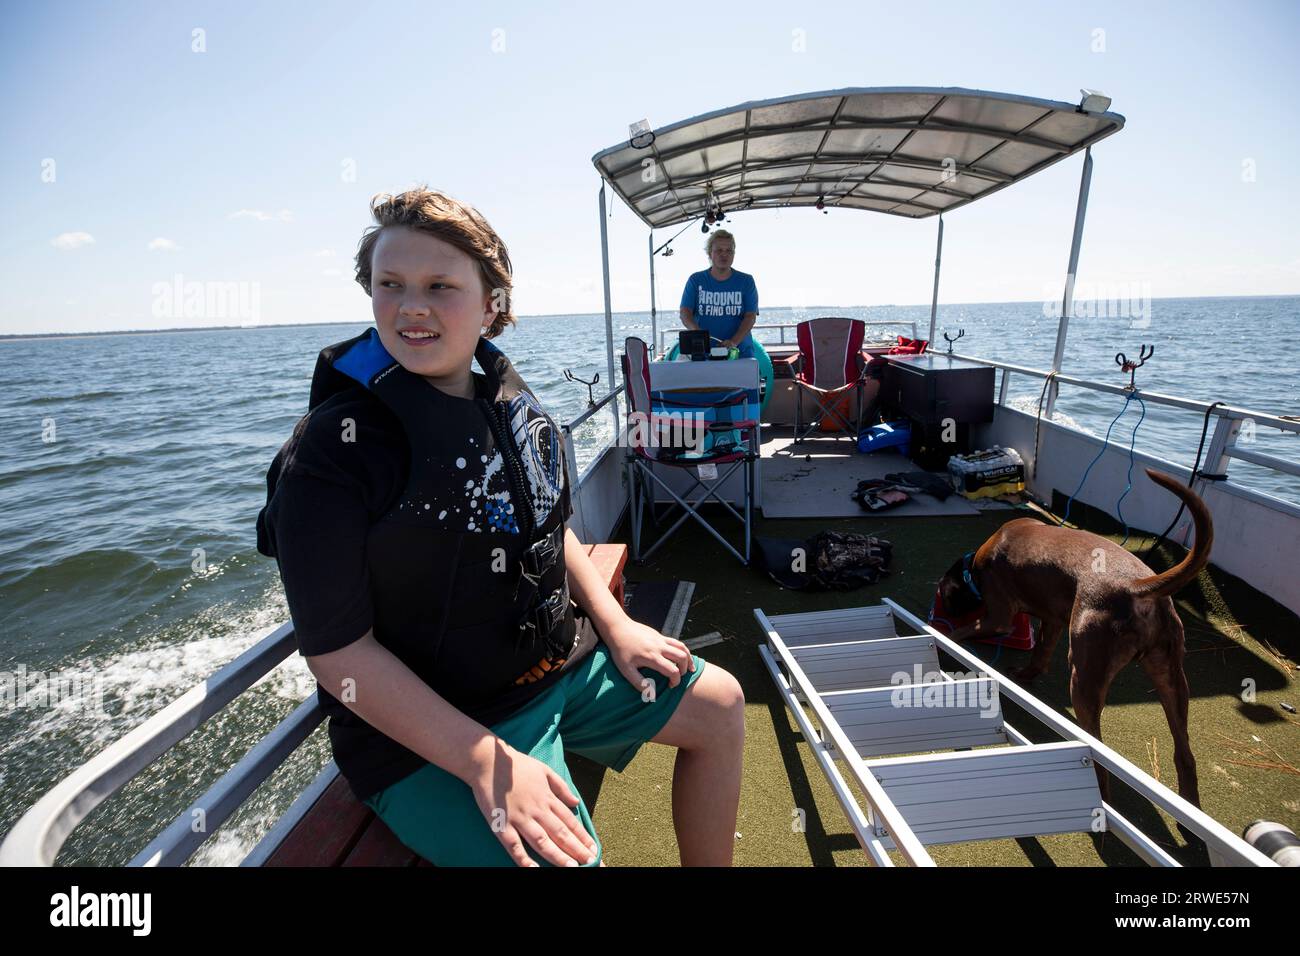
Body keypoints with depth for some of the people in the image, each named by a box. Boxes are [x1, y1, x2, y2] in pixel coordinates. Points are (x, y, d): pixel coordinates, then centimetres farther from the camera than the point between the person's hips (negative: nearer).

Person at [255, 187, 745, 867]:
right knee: (573, 855, -27)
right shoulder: (332, 452, -19)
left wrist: (614, 624, 1)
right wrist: (486, 764, -24)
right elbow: (336, 649, -19)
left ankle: (709, 865, 34)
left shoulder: (515, 403, 0)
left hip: (561, 662, 7)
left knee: (719, 703, 12)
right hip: (428, 737, -6)